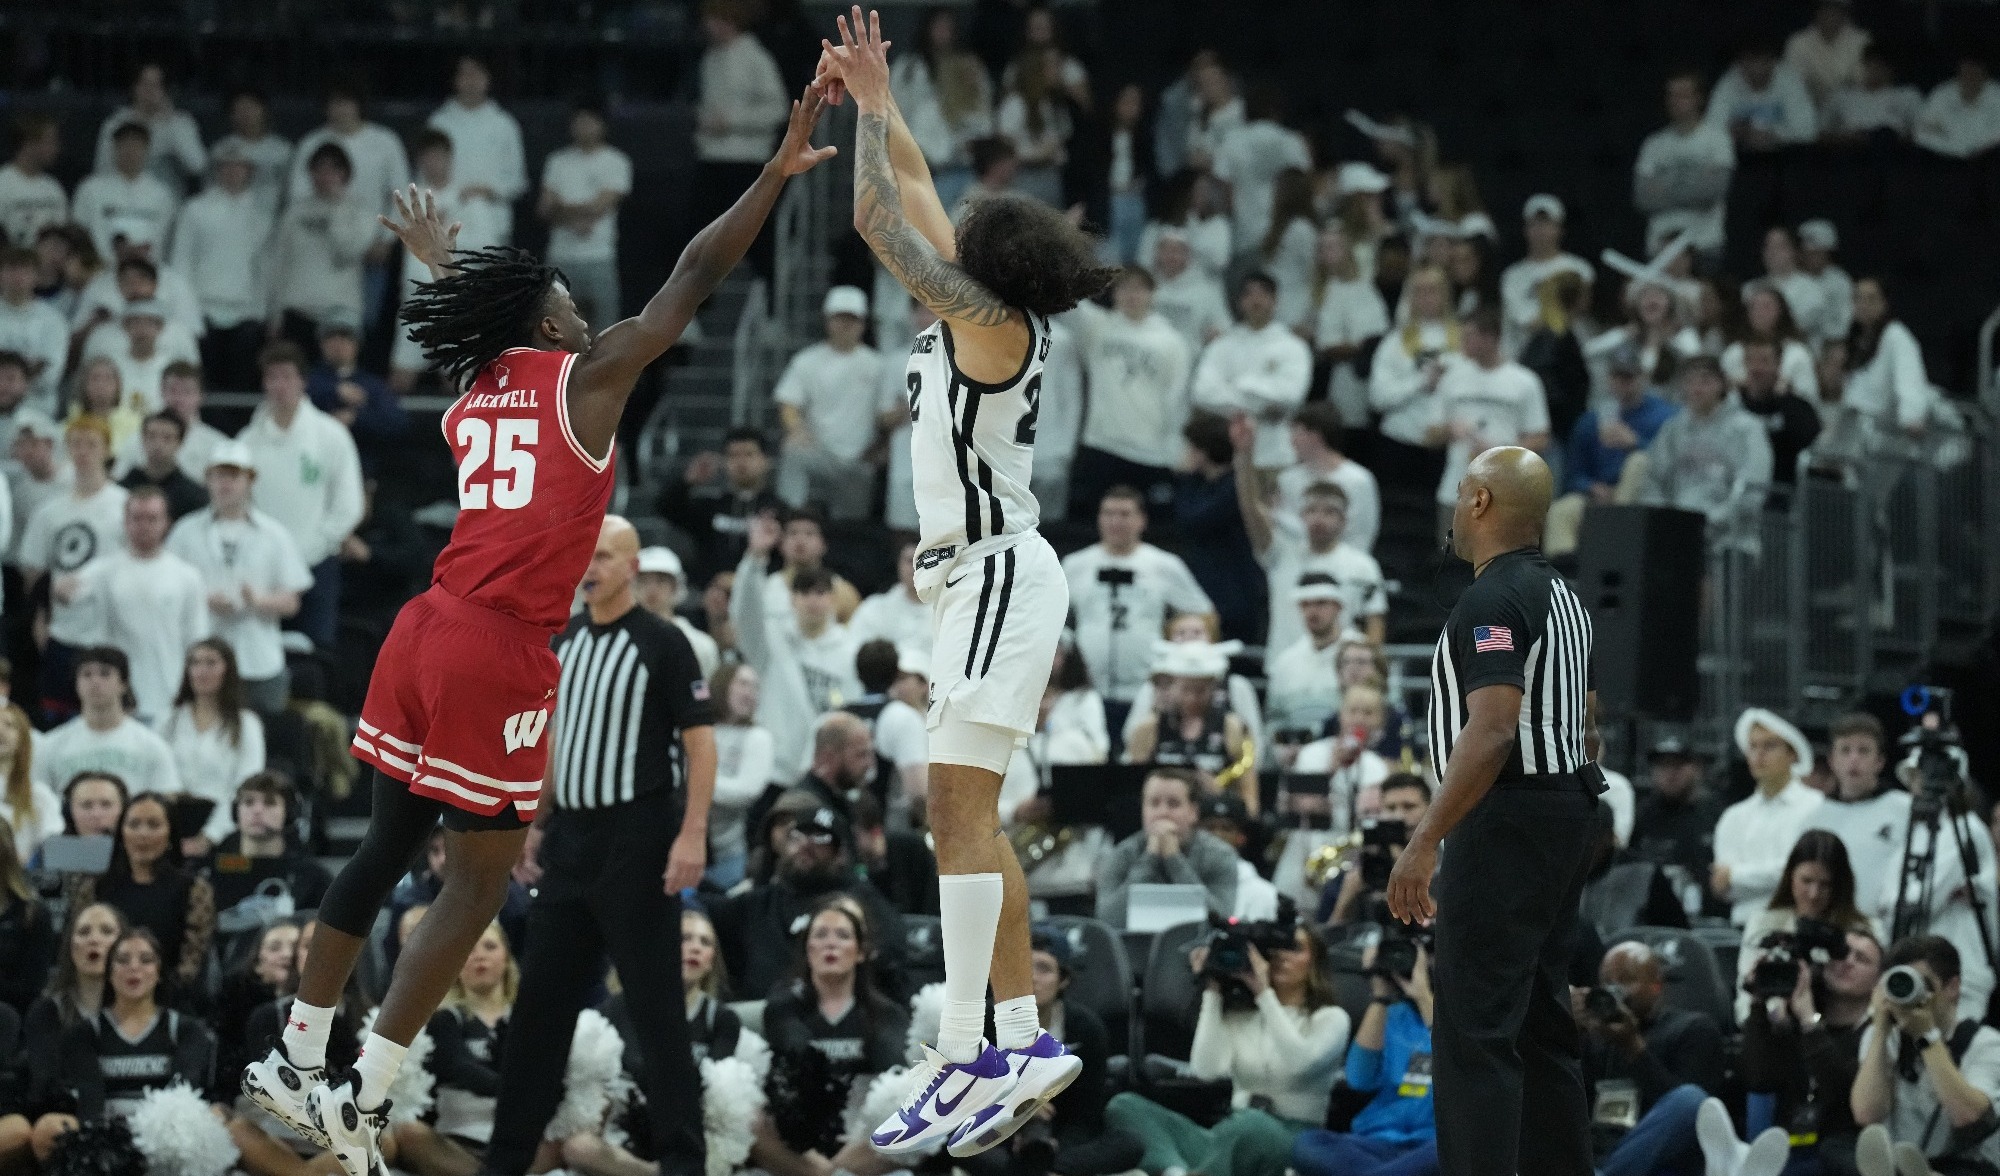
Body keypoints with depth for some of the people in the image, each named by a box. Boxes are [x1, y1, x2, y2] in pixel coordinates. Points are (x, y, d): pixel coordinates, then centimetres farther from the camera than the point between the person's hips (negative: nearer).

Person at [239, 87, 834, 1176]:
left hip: (426, 630, 8)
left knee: (387, 846, 17)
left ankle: (296, 1060, 22)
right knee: (480, 875, -3)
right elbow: (695, 275, -4)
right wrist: (780, 171, -1)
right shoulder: (586, 375, -2)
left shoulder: (471, 400, 18)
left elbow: (479, 332, 43)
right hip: (499, 648, -8)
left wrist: (437, 260, 62)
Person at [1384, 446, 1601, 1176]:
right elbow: (1586, 724, 20)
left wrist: (1424, 843, -27)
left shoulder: (1494, 601, -16)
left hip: (1508, 819, -10)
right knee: (1541, 1024, 14)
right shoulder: (1559, 595, 15)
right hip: (1565, 815, 10)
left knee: (1475, 1033, -11)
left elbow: (1492, 731, -26)